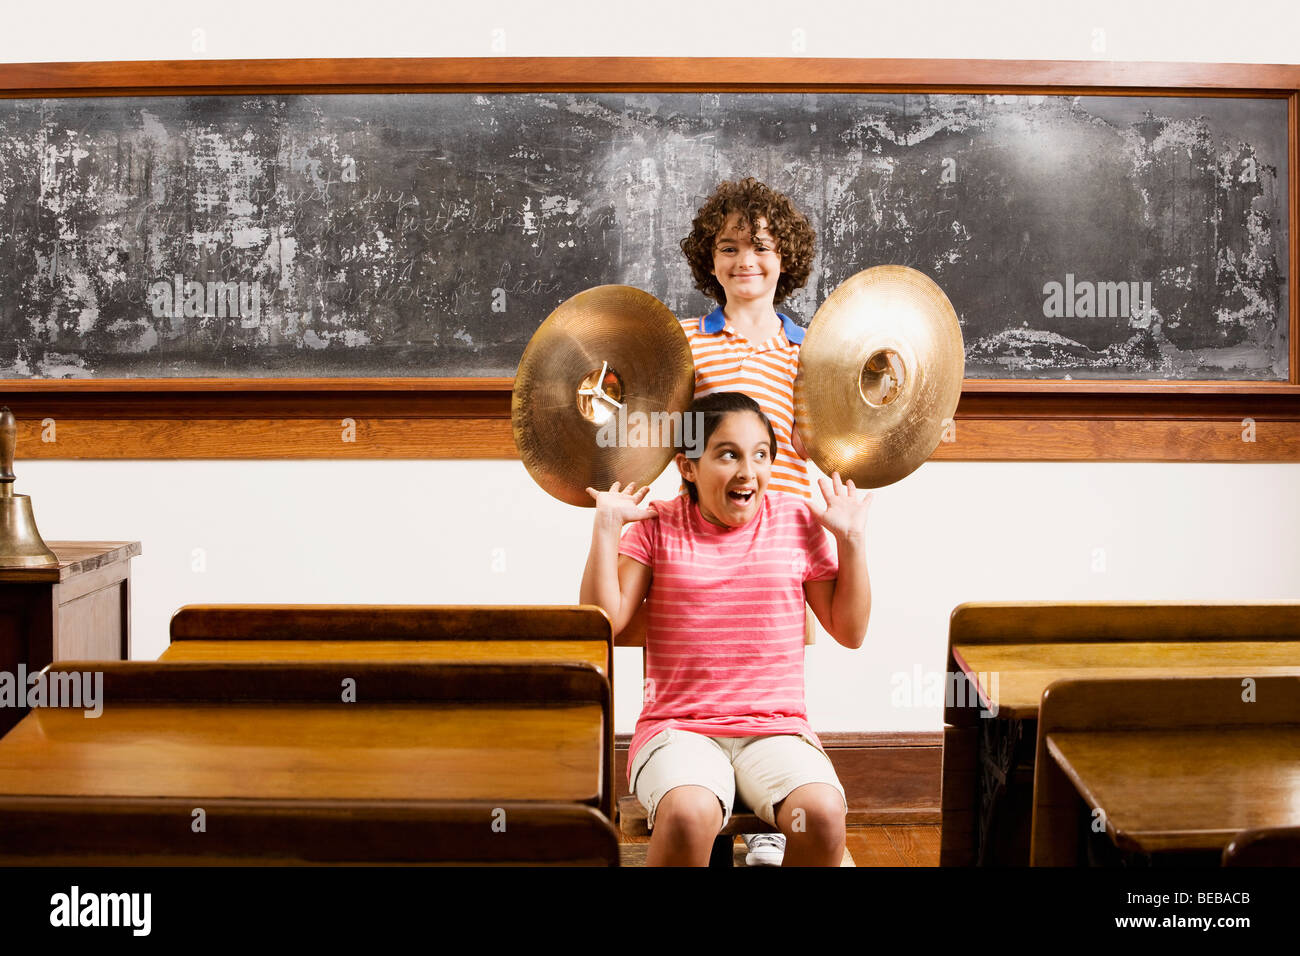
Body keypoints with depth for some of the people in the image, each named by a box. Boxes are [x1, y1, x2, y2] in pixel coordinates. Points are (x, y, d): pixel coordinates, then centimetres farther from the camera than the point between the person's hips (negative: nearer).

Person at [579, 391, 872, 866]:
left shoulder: (798, 520, 9)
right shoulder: (657, 527, 6)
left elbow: (849, 631, 11)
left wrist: (852, 538, 3)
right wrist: (607, 526, -6)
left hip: (776, 730, 2)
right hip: (678, 729, -1)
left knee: (823, 814, -29)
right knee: (689, 815, -34)